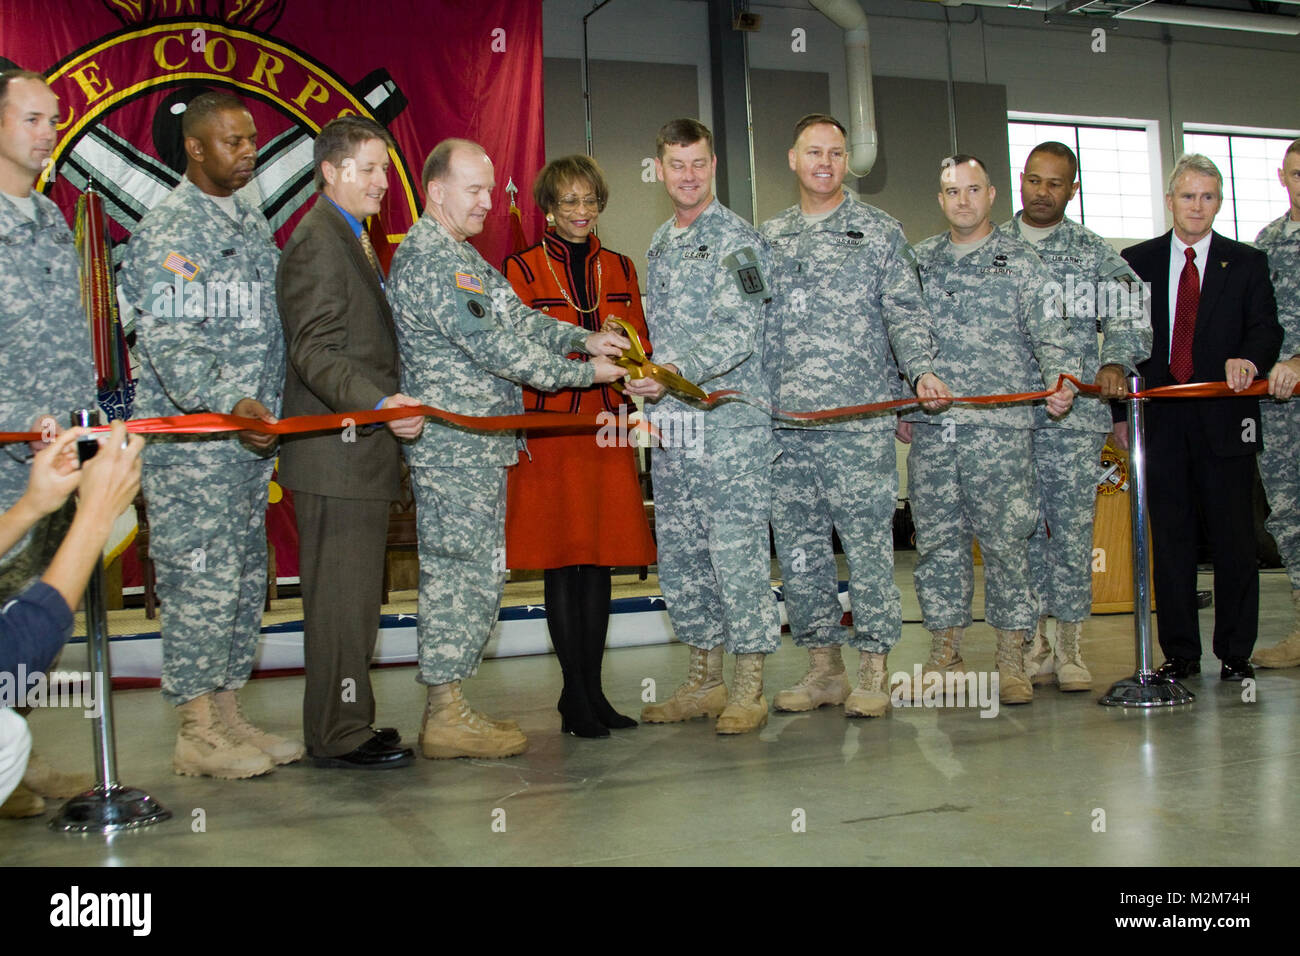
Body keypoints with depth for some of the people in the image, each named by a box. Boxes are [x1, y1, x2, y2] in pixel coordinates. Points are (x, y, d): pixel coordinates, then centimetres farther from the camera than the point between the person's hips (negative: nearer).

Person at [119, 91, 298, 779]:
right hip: (190, 439, -8)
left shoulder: (249, 221, 18)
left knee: (245, 579, 11)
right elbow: (167, 337, -17)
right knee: (203, 580, -5)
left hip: (250, 436, 8)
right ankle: (197, 733, 4)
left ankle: (226, 713, 21)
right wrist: (231, 403, -29)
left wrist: (272, 410, 16)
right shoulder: (168, 229, -9)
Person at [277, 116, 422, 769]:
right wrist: (379, 403, -32)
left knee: (355, 593, 14)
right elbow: (314, 352, -20)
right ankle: (338, 736, 3)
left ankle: (347, 724, 23)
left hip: (360, 446, 10)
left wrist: (388, 404, 25)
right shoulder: (316, 240, -11)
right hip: (335, 451, -10)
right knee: (341, 594, -5)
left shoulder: (354, 238, 21)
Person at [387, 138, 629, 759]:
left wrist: (583, 338, 4)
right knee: (461, 569, -6)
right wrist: (584, 373, -11)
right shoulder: (433, 259, -14)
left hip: (476, 444, 11)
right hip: (457, 444, -10)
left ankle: (448, 708, 18)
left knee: (475, 570, 12)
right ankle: (446, 719, 1)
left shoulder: (457, 254, 20)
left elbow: (516, 319, 19)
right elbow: (495, 346, -18)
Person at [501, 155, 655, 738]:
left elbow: (641, 350, 14)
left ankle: (593, 691, 14)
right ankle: (575, 696, 5)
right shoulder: (522, 269, 1)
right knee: (561, 563, -2)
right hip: (549, 431, -4)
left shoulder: (620, 269, 15)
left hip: (607, 428, 4)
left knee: (599, 561, 6)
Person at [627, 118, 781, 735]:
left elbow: (739, 330, -15)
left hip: (730, 419, -7)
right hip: (671, 423, 8)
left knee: (737, 550, -6)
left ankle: (749, 687, 3)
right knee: (678, 552, 10)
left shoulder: (736, 239, -5)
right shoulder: (659, 244, 19)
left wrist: (678, 371, -25)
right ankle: (704, 678, 21)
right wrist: (649, 374, 14)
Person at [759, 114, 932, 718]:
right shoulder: (768, 237, 16)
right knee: (797, 545, 6)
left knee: (866, 542, -3)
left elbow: (906, 312, 2)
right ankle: (823, 668, 17)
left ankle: (873, 673, 6)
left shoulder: (880, 231, 7)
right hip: (785, 421, 4)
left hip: (860, 417, -4)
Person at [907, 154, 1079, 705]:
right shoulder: (919, 261, 15)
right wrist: (915, 382, 1)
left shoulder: (1019, 261, 7)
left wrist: (1061, 380, -18)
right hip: (931, 425, 3)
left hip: (1000, 426, -3)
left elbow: (1049, 334, 0)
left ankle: (1011, 661, 6)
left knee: (1005, 539, -3)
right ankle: (944, 651, 16)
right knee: (936, 538, 5)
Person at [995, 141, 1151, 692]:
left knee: (1071, 527, -2)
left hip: (1073, 413, -1)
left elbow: (1130, 320, 2)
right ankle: (1032, 643, 12)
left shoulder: (1095, 253, 10)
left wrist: (1114, 363, -17)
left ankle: (1069, 647, 6)